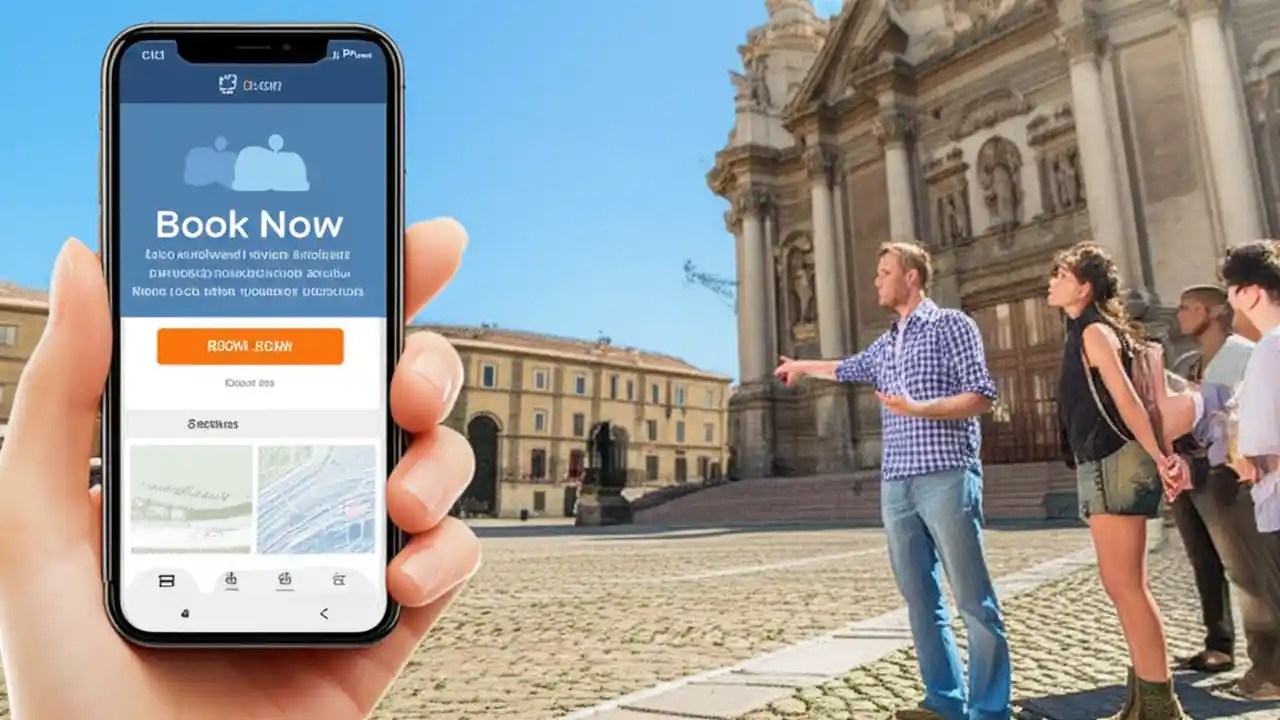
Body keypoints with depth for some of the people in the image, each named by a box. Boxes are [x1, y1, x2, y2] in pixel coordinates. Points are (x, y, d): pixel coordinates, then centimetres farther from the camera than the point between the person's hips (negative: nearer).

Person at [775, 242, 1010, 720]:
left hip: (946, 478, -6)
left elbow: (982, 396, -7)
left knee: (973, 600, -4)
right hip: (896, 484, 7)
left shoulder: (951, 324, 2)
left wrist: (917, 408, -19)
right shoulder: (885, 345, 21)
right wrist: (801, 366, 55)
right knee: (920, 599, 7)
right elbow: (846, 370, 41)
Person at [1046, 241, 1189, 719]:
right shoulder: (1084, 333, 19)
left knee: (1126, 586, -7)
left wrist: (1158, 458, -21)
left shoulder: (1093, 331, -9)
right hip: (1100, 465, 10)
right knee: (1120, 585, 14)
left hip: (1115, 464, -10)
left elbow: (1126, 399, -16)